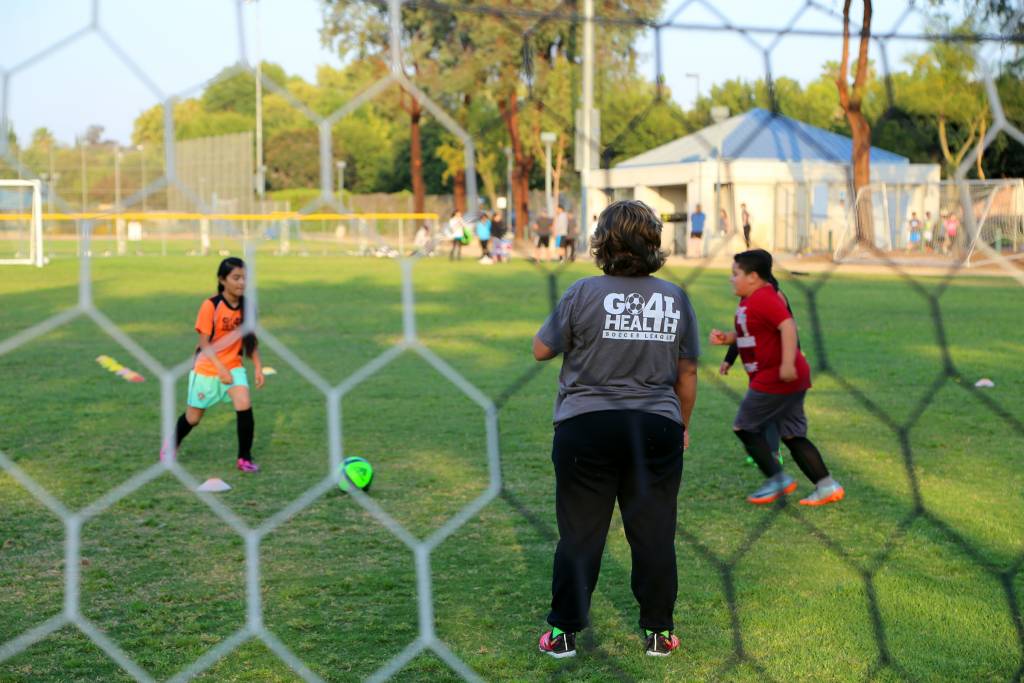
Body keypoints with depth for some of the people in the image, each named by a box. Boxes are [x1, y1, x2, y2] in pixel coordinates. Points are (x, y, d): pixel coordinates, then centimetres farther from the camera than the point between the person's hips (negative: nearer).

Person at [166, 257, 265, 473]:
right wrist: (221, 368, -23)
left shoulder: (246, 306, -7)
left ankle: (245, 458, -6)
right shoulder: (210, 306, -20)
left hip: (233, 366, 3)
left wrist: (258, 367, -4)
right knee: (193, 417, 10)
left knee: (244, 406, -20)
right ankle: (171, 447, 40)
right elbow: (204, 343, -17)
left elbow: (251, 339, 3)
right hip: (207, 368, -3)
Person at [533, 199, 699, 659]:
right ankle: (658, 632, 17)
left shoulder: (583, 294, -8)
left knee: (580, 534, 5)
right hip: (656, 429, 2)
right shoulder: (675, 299, 2)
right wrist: (682, 426, 19)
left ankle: (563, 633, 12)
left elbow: (541, 350, 1)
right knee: (654, 534, 10)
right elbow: (687, 373, 8)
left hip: (587, 429, -2)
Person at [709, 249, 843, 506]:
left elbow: (788, 326, -28)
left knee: (744, 427, 0)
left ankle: (777, 479, 4)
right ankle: (827, 485, 10)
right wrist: (726, 338, 11)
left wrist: (788, 363, -33)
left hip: (775, 379, -10)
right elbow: (747, 334, 28)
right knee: (793, 435, 12)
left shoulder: (764, 299, -16)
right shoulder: (748, 301, 16)